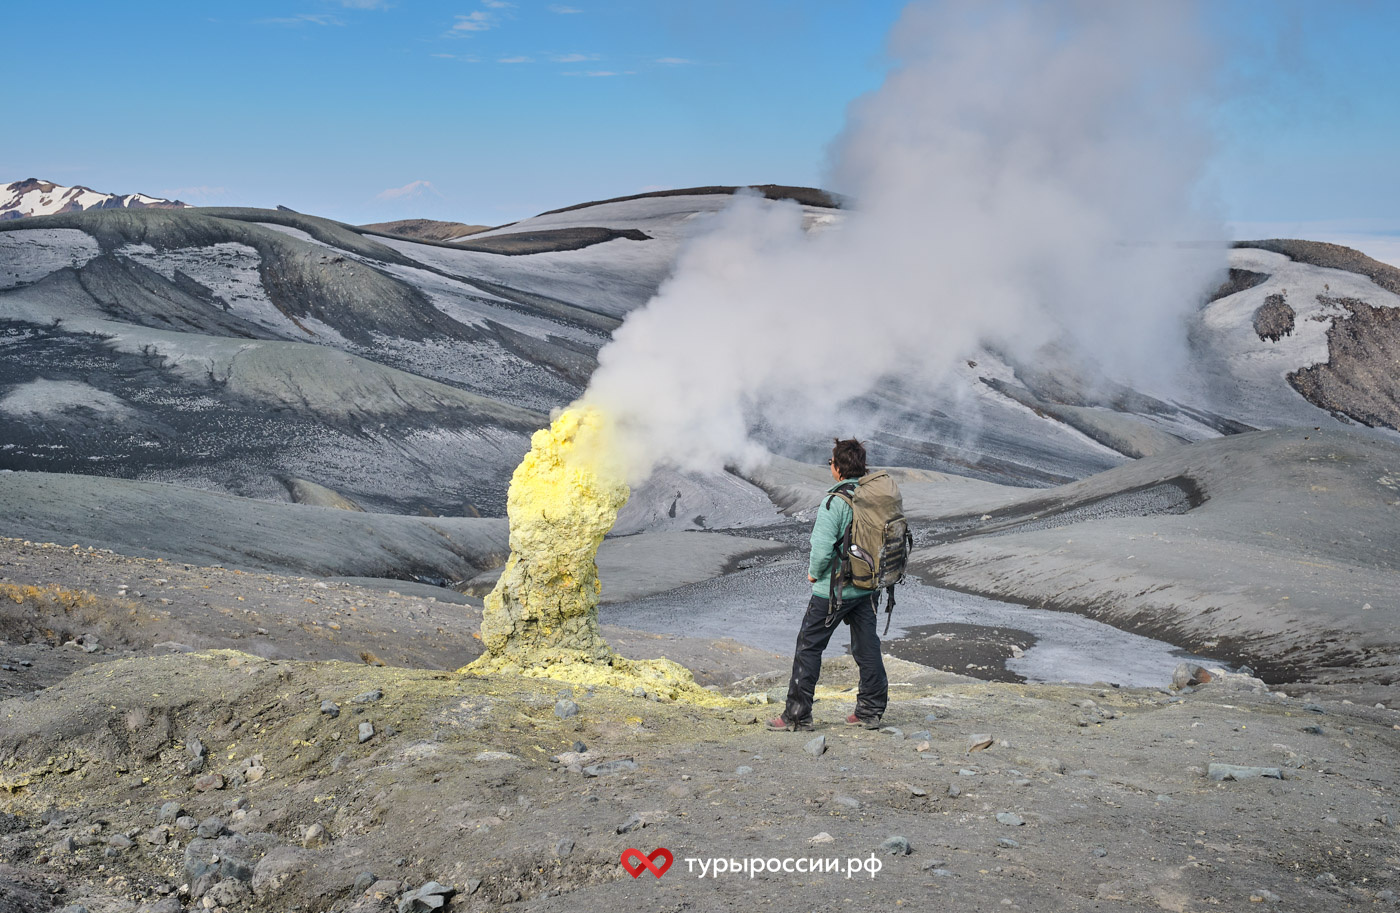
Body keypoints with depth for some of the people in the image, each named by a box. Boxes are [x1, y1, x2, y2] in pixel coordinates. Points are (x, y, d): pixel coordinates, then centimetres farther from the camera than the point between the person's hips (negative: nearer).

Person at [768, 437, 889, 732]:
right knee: (867, 647, 14)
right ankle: (870, 711, 20)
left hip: (833, 589, -6)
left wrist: (814, 573, -6)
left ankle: (797, 715, 8)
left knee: (808, 647, 4)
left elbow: (822, 549, -25)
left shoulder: (835, 501, -20)